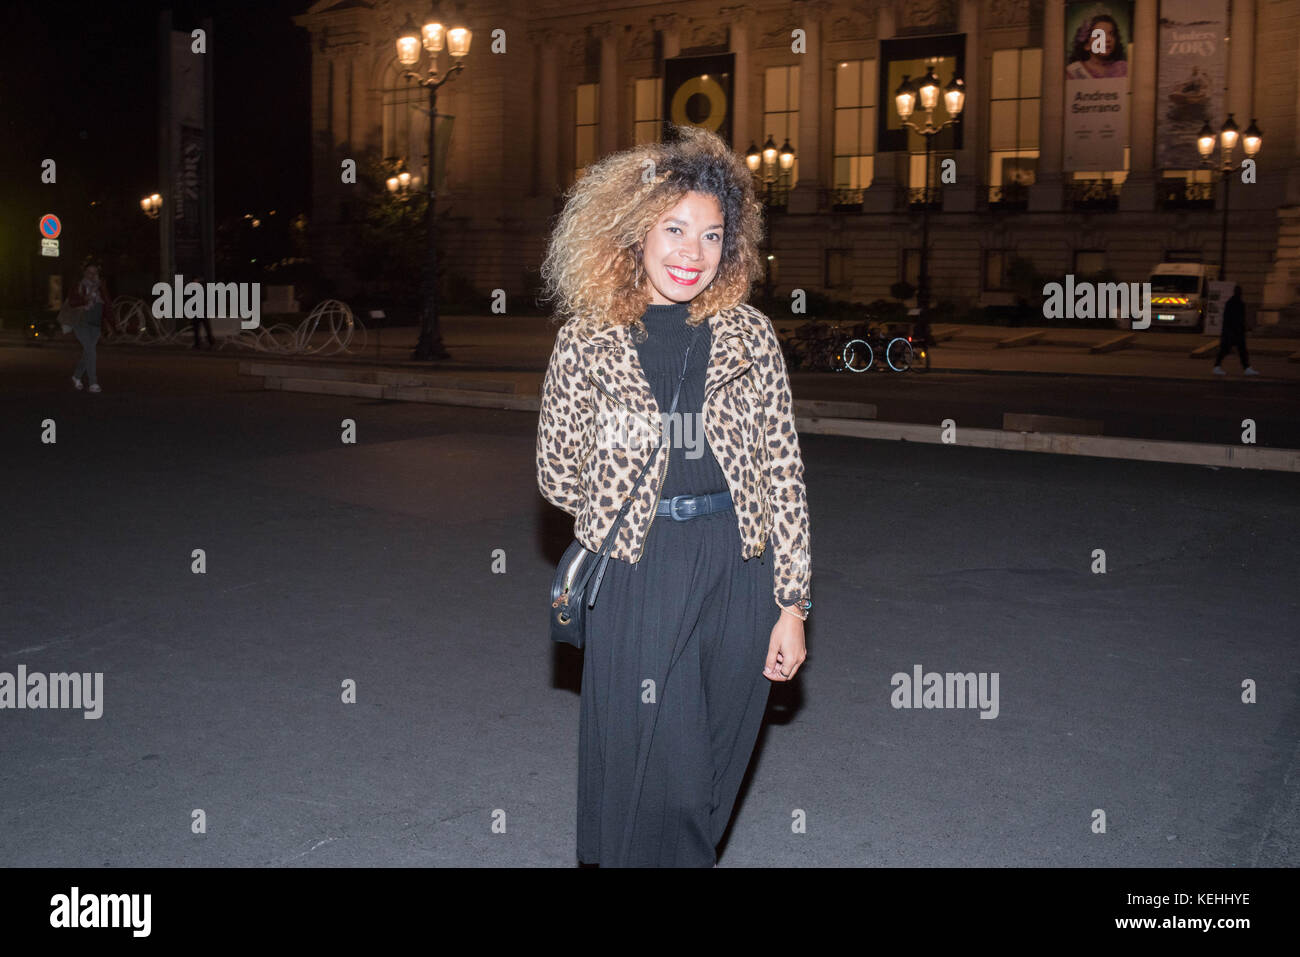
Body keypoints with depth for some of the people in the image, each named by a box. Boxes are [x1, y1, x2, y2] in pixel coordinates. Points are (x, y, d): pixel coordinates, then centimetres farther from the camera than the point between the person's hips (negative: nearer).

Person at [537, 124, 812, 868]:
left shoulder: (749, 335, 1)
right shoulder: (588, 340, -3)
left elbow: (783, 472, 0)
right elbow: (560, 474, 4)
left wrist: (791, 604, -3)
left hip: (741, 573, 2)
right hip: (638, 576, -2)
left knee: (715, 769, 15)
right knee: (651, 766, 3)